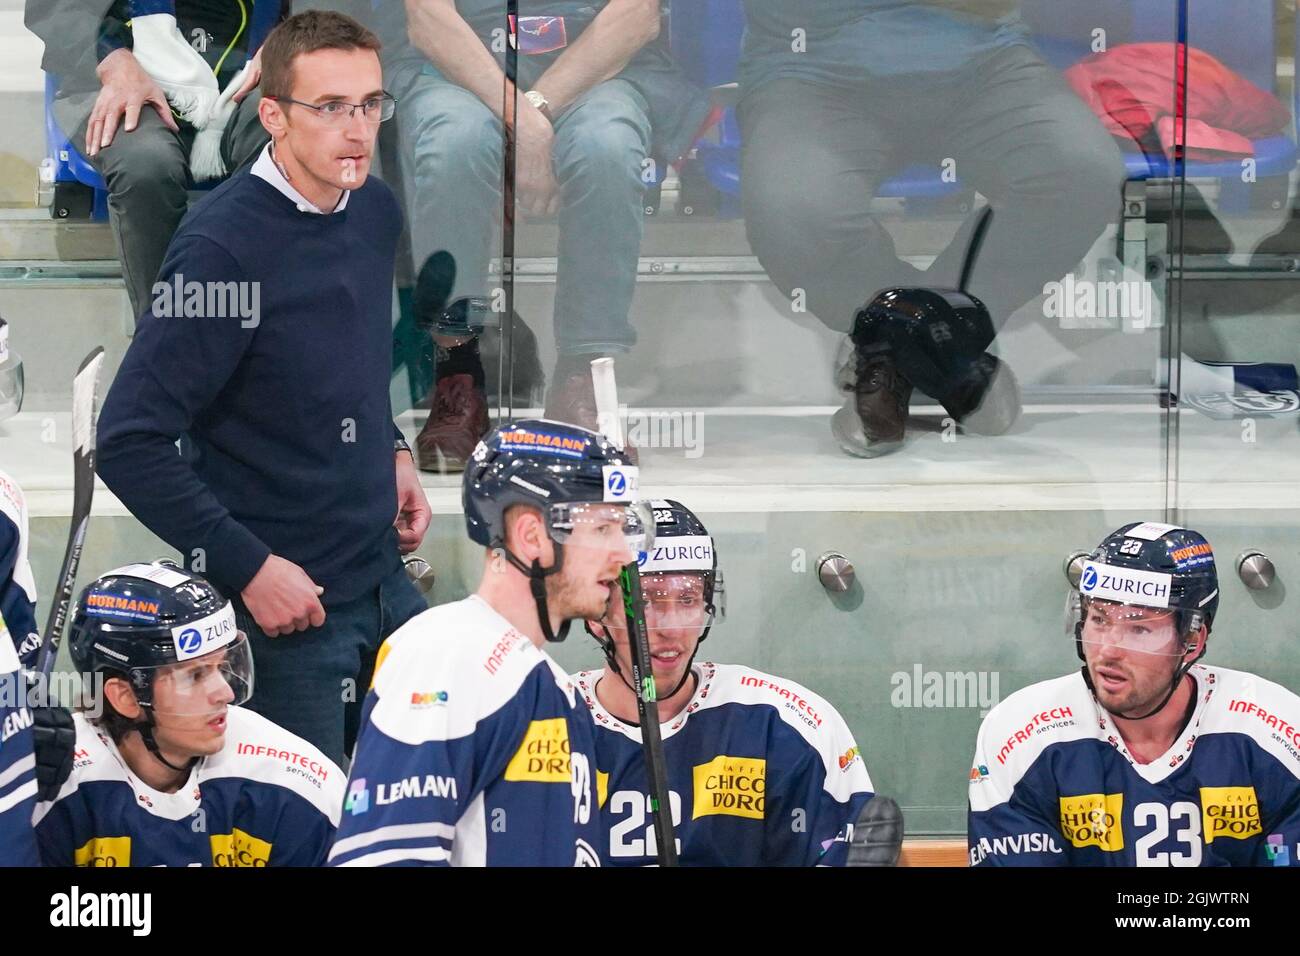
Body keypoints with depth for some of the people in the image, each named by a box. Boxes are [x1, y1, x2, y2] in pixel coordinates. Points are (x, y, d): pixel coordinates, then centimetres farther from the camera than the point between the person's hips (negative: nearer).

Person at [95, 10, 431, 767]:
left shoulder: (377, 213, 5)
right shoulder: (224, 245, -20)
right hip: (282, 605, -7)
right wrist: (248, 569, -19)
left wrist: (394, 451, 10)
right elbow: (130, 444, -21)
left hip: (385, 583, 8)